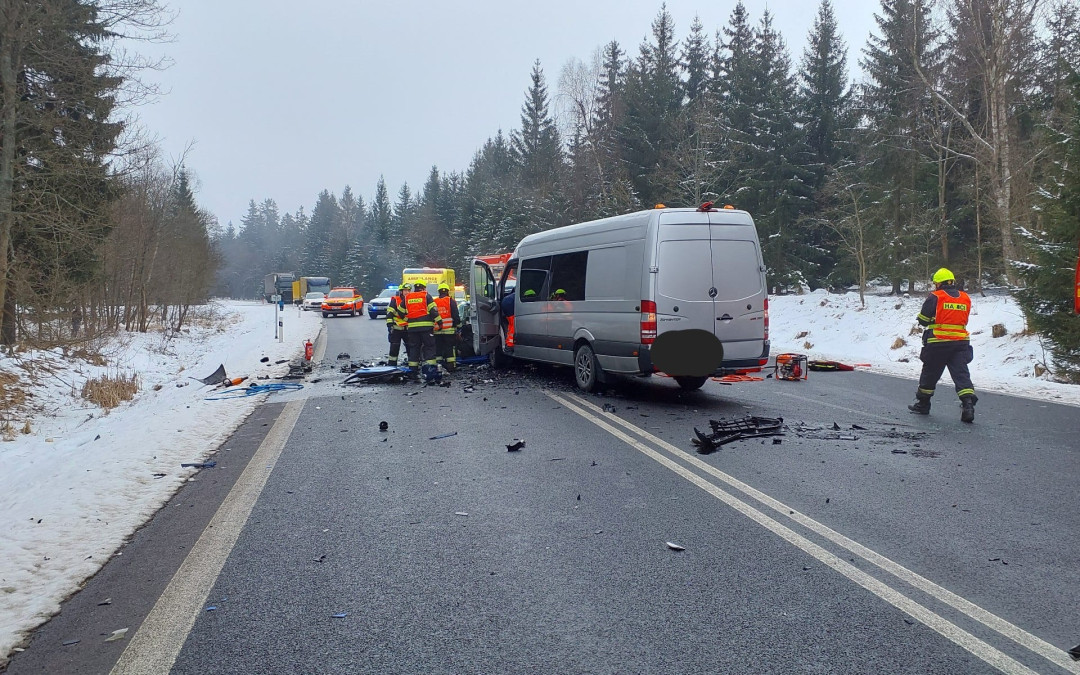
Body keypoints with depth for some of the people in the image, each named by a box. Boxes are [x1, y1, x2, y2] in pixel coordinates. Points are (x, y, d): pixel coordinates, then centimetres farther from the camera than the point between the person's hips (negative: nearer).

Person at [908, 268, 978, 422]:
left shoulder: (935, 297, -7)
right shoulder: (965, 298, 9)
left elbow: (923, 319, -4)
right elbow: (964, 320, 18)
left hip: (938, 342, -3)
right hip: (961, 342, 4)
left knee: (930, 373, 11)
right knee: (961, 373, -2)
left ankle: (922, 403, 24)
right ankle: (968, 404, -18)